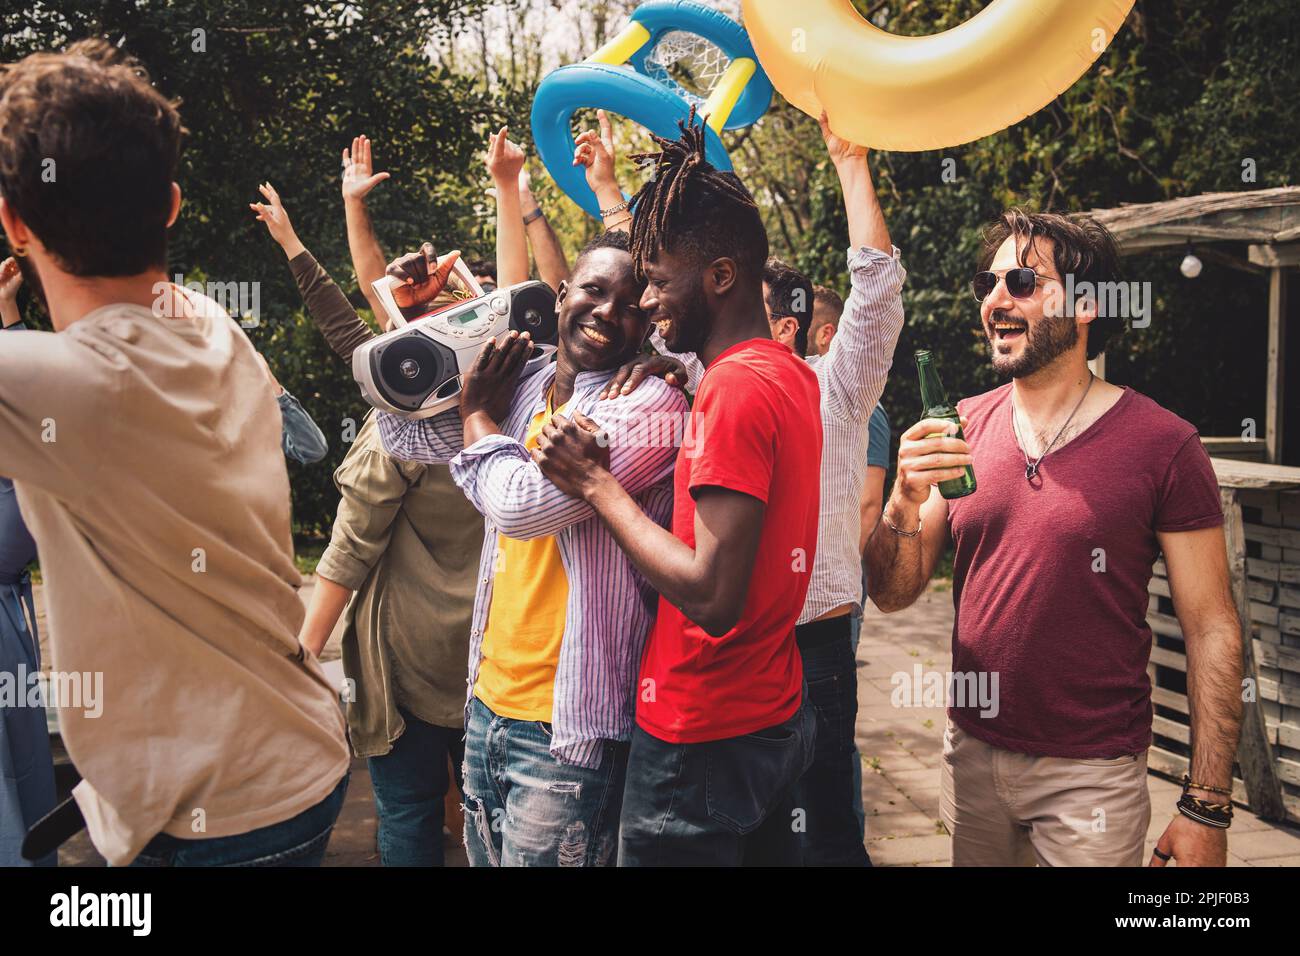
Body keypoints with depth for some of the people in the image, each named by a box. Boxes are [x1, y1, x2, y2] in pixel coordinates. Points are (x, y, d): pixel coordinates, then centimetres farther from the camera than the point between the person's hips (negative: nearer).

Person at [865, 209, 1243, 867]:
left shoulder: (1161, 444, -11)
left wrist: (1206, 809, -10)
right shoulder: (960, 429, 0)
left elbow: (1212, 631, -8)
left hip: (1093, 775, -4)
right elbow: (891, 595, 0)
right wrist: (907, 499, -19)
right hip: (971, 753, 4)